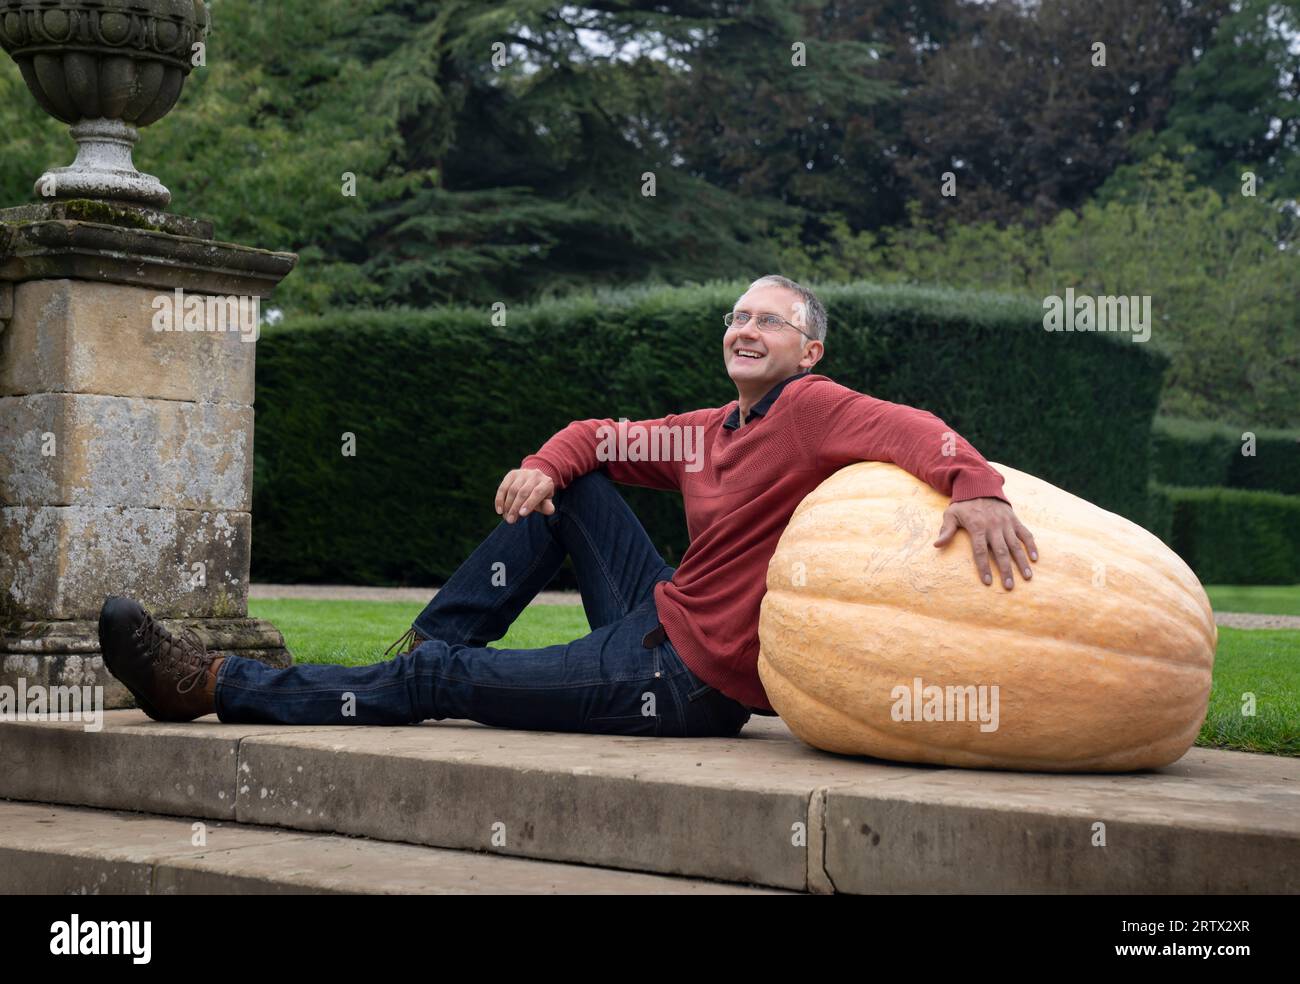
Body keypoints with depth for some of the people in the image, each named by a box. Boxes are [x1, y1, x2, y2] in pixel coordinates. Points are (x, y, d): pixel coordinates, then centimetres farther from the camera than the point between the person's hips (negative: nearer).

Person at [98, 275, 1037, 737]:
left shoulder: (811, 408, -13)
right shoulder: (710, 431, 12)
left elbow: (911, 429, -30)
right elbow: (599, 437, 22)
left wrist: (976, 486, -51)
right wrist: (547, 463, -1)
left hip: (688, 685, -8)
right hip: (659, 618, 8)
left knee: (434, 682, -5)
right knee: (561, 486, 14)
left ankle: (214, 686, 5)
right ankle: (427, 642, 14)